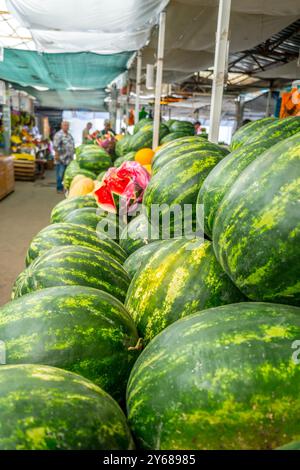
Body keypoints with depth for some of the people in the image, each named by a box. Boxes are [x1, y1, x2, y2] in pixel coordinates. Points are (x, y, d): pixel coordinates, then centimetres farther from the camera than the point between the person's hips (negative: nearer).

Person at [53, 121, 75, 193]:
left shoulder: (69, 135, 16)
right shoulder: (59, 135, -10)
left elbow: (72, 145, 23)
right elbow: (55, 146, -16)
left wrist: (72, 155, 20)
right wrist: (57, 155, -20)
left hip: (69, 159, 8)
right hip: (61, 159, -8)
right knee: (60, 174, -2)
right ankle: (59, 188, 7)